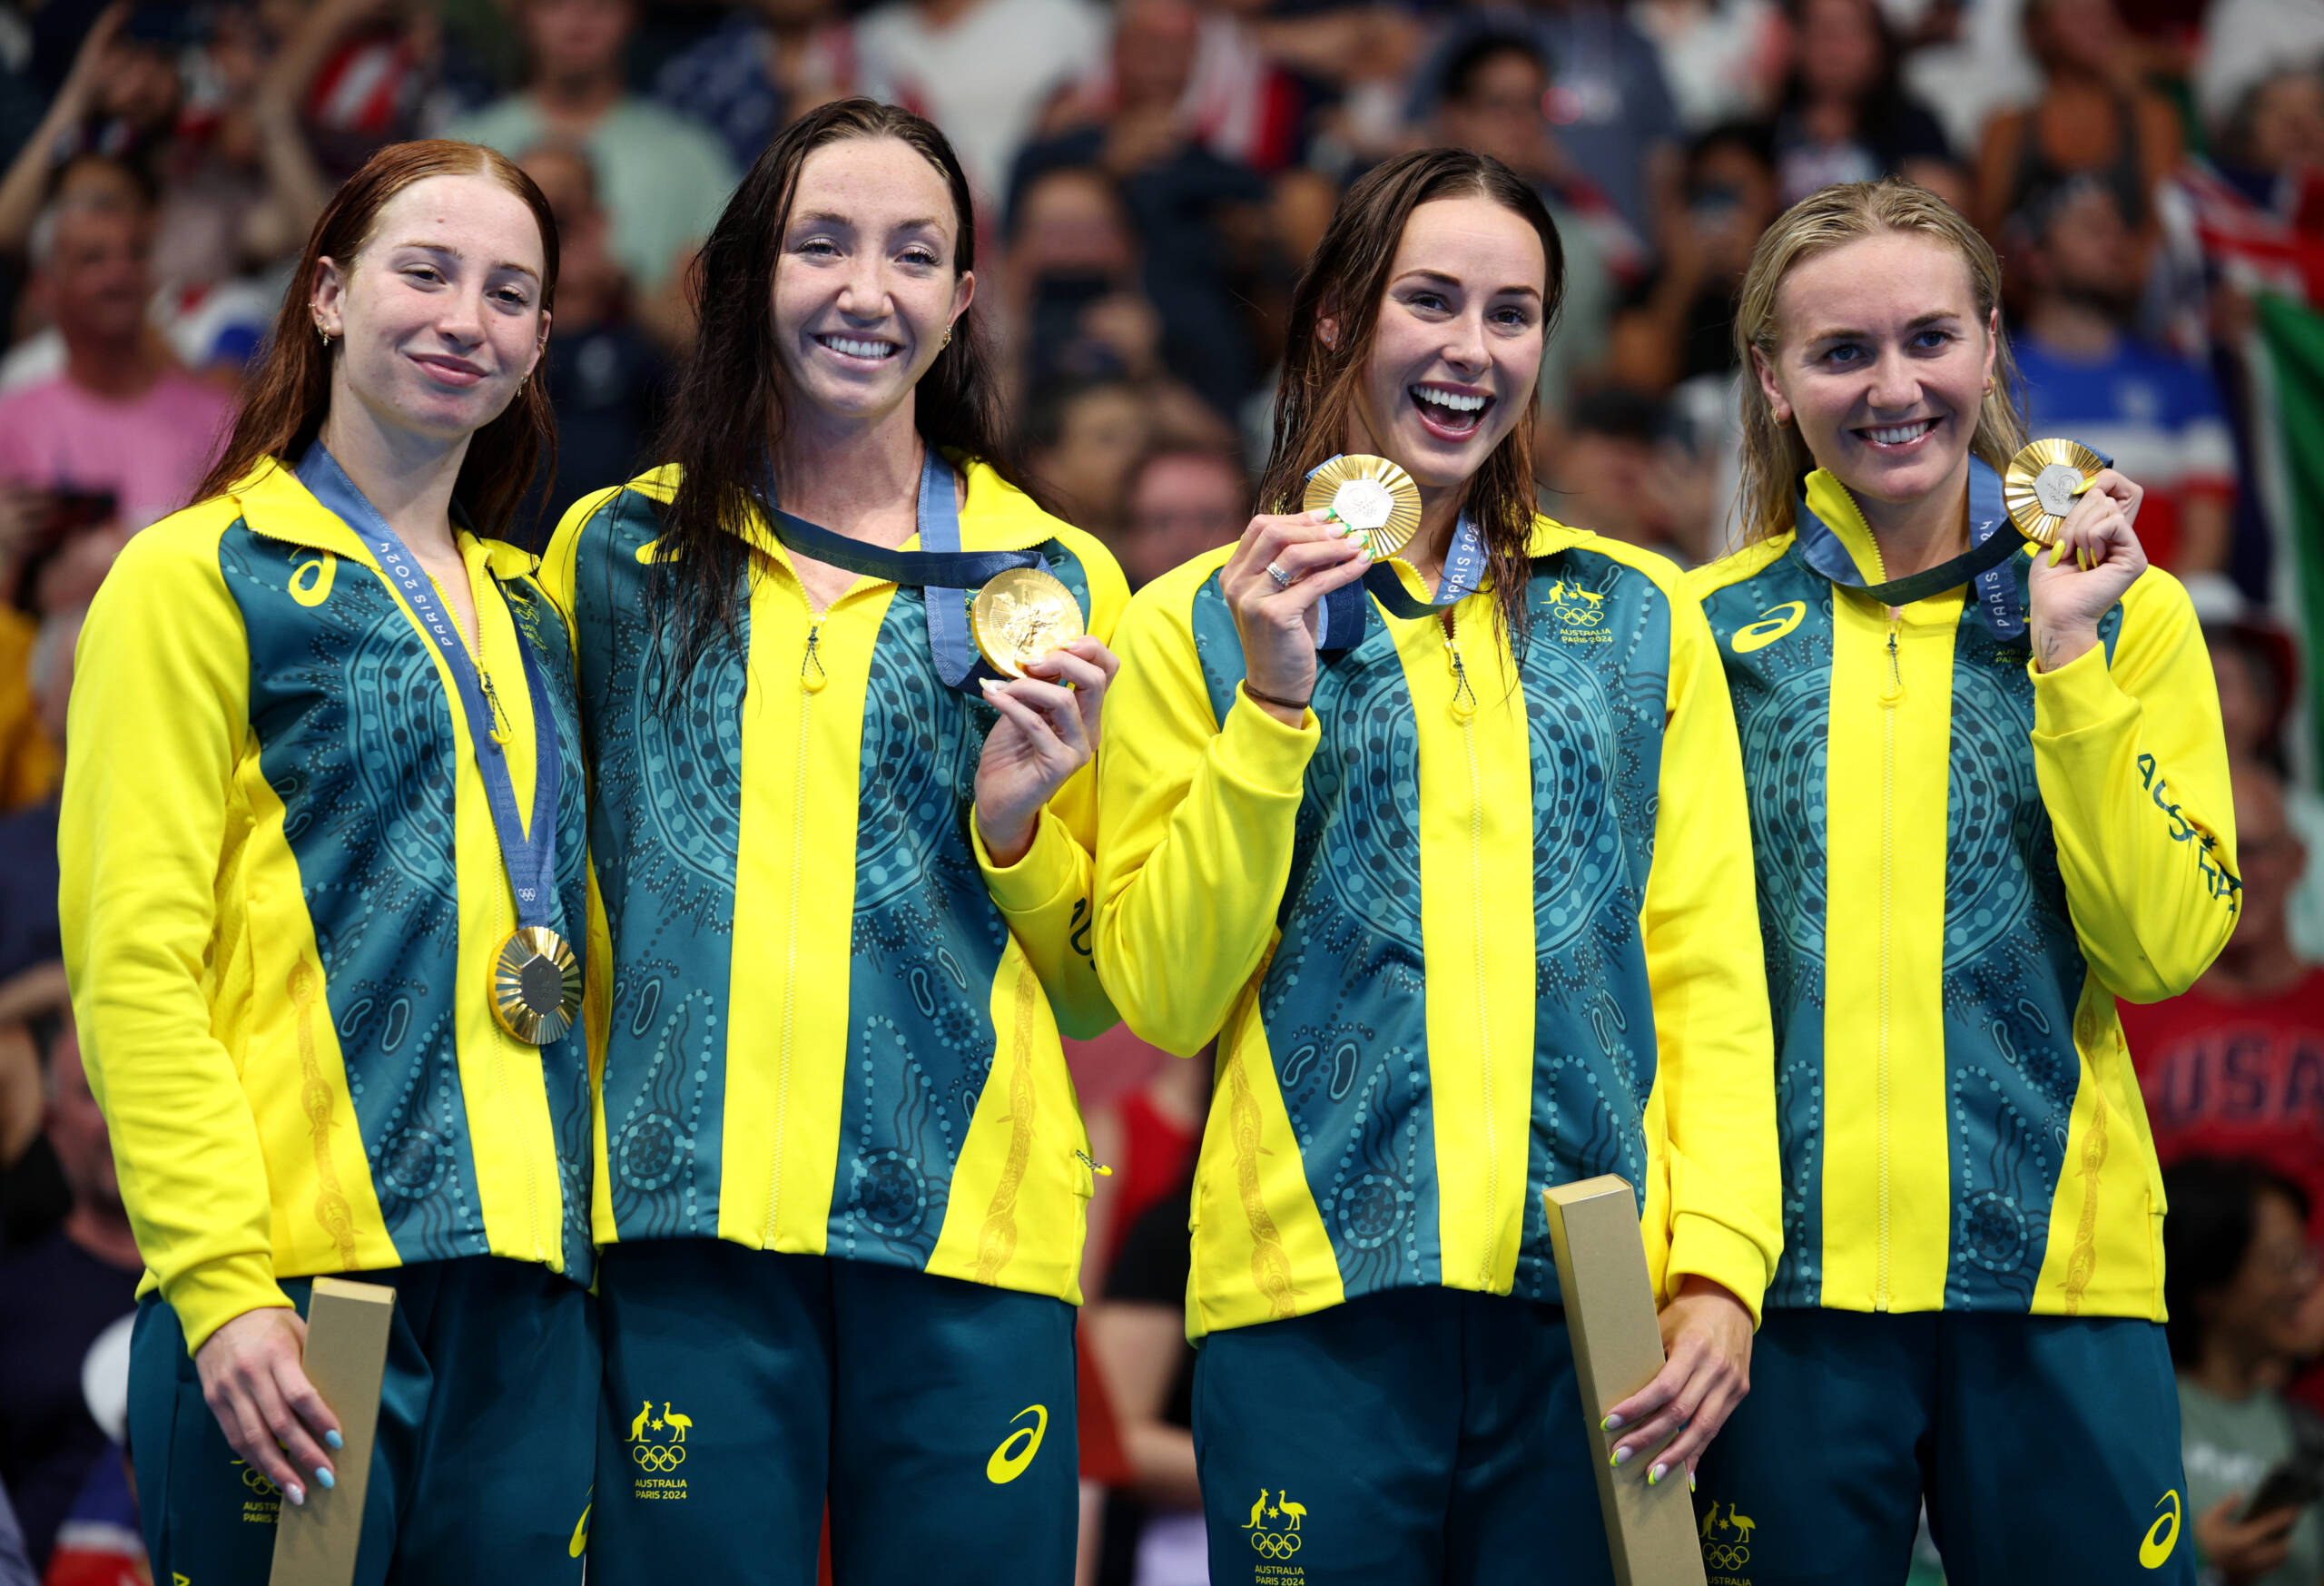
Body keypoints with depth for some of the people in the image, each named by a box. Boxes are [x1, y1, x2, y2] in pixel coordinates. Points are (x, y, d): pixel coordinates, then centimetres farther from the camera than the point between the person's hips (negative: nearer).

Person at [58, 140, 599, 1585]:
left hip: (526, 1297, 6)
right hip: (295, 1298, -6)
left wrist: (597, 1239, 10)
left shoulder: (531, 618, 20)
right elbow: (133, 961, -8)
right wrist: (223, 1284, -17)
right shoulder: (201, 580, 1)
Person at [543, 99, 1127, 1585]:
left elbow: (1097, 990, 13)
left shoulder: (1054, 580, 9)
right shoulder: (617, 555, 11)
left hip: (964, 1231, 0)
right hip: (687, 1227, 0)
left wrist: (1013, 822, -5)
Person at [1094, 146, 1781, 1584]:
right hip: (1320, 1303, -2)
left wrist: (1723, 1269, -3)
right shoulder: (1201, 626, 7)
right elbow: (1165, 997, 1)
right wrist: (1271, 708, -8)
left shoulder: (1641, 617, 13)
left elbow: (1710, 978, 9)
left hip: (1595, 1306, 2)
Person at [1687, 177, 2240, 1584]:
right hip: (1783, 1285, 0)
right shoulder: (1709, 628, 6)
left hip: (2059, 1272, 0)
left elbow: (2162, 949, -5)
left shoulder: (2125, 613, 5)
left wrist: (2068, 656, -11)